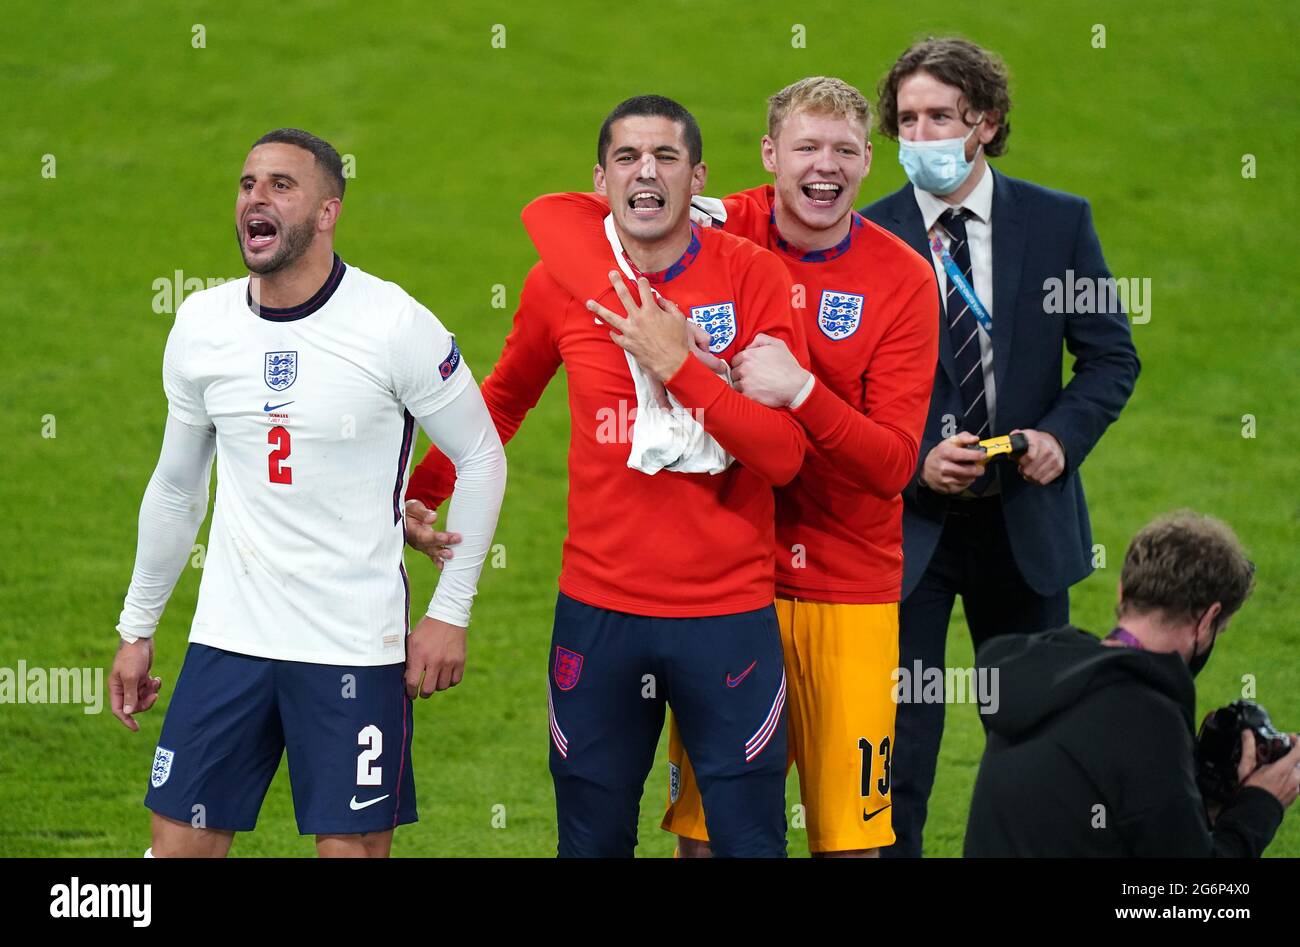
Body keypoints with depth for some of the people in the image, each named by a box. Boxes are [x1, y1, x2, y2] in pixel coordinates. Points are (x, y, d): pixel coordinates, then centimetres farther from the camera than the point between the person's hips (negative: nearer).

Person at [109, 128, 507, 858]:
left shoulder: (395, 326, -11)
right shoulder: (202, 325, 4)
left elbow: (481, 456, -1)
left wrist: (451, 612, -4)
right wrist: (138, 629, 18)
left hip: (356, 646, -4)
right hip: (229, 636, 4)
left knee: (354, 846, -1)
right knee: (179, 843, 3)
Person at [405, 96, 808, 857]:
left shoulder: (753, 275, -5)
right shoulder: (560, 281, 1)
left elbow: (784, 456, -10)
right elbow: (503, 400, 20)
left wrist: (677, 363, -17)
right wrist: (418, 494, 14)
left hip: (730, 614, -2)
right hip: (599, 610, 2)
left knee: (749, 836, 0)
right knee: (592, 841, 8)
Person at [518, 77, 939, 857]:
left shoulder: (905, 281, -3)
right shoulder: (721, 235, -1)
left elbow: (893, 463, -9)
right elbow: (552, 215, -11)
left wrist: (800, 390, -26)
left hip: (849, 594, 0)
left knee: (850, 834, 1)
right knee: (706, 828, 1)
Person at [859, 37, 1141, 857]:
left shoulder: (1059, 222, 0)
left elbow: (1112, 356, 4)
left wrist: (1062, 436, -13)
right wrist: (912, 462, -17)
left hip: (1026, 518, 2)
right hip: (908, 521, -2)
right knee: (896, 741, -3)